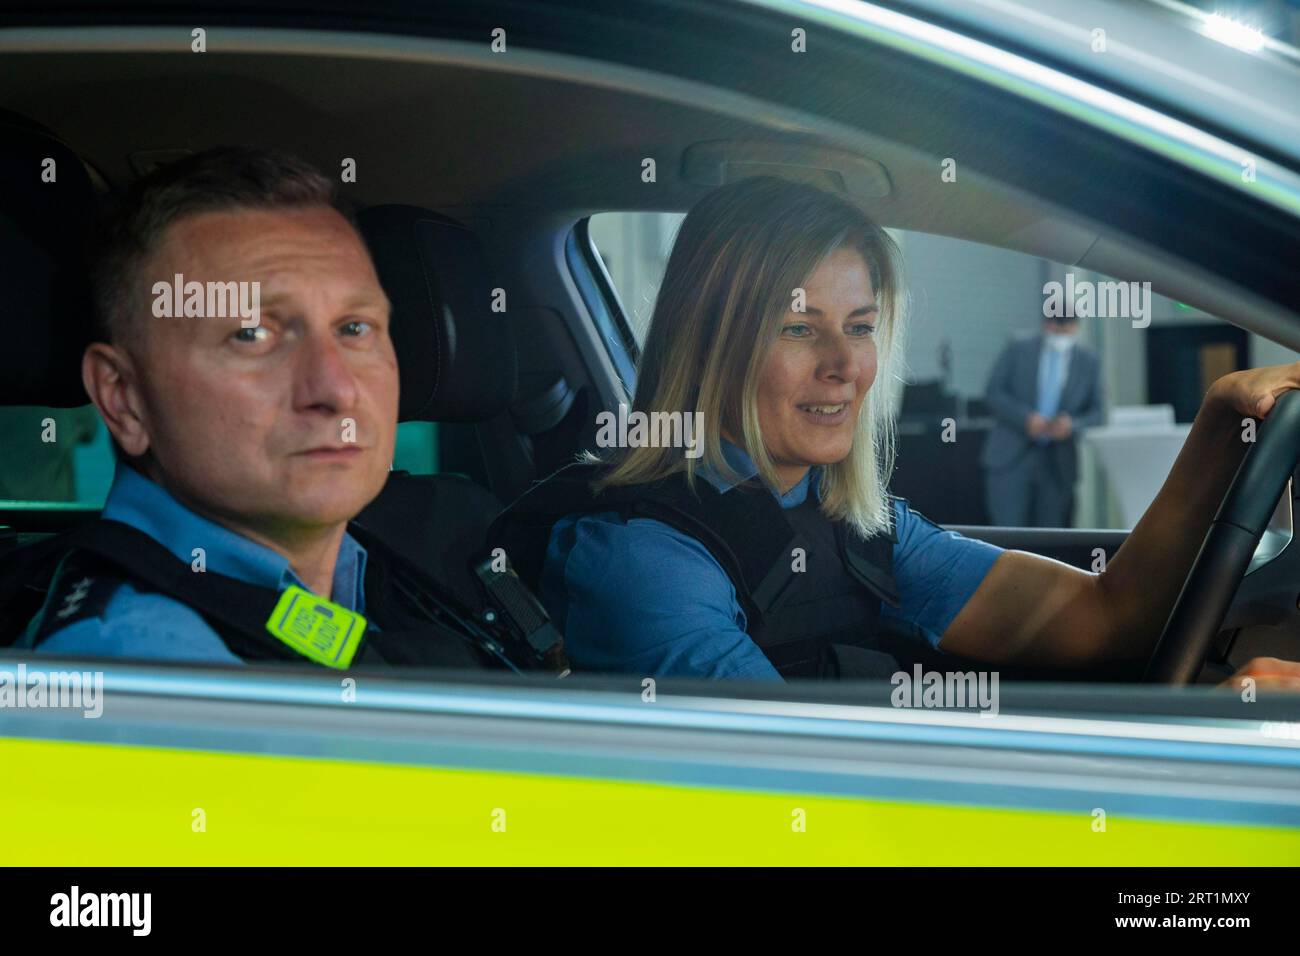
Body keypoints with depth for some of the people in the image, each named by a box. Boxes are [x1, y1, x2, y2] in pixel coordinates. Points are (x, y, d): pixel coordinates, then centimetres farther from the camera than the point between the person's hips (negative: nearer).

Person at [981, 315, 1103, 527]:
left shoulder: (1089, 361, 8)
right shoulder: (1018, 350, 4)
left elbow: (1097, 411, 7)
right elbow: (993, 392, -2)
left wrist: (1073, 425, -15)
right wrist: (1025, 418, -17)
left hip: (1057, 466, 2)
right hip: (1011, 458, -2)